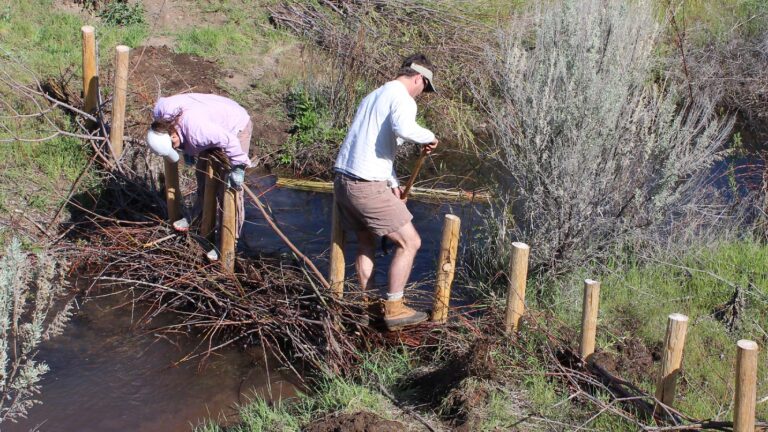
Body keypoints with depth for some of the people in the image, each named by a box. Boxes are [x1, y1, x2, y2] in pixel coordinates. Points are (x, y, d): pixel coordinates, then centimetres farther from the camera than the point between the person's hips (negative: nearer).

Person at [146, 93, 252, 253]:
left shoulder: (195, 128, -41)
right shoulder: (163, 117, -15)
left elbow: (229, 141, -38)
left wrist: (238, 167, -29)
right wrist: (187, 150, 15)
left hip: (236, 129, -9)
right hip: (216, 127, 9)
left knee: (230, 188, -10)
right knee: (203, 172, 21)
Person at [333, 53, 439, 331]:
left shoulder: (374, 96, 23)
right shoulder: (403, 99, -8)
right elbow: (403, 127, -32)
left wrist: (393, 183, 31)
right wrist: (428, 137, -12)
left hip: (342, 180, 9)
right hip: (367, 186, -9)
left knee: (366, 243, 24)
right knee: (409, 242, 2)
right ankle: (394, 310, 5)